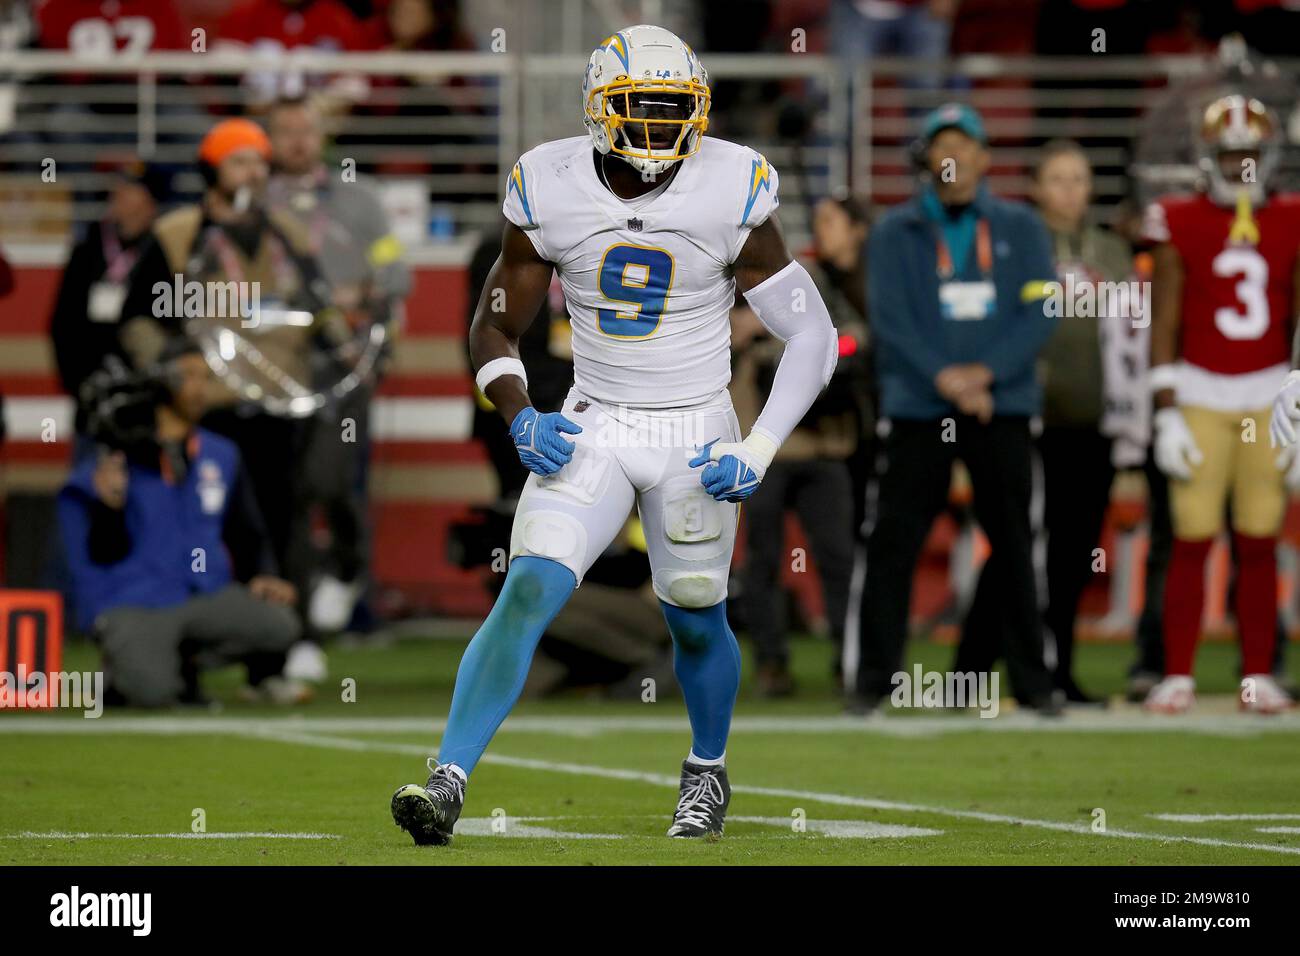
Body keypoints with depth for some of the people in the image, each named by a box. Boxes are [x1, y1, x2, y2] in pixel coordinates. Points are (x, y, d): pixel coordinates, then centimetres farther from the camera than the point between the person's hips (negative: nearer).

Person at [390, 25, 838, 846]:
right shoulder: (553, 192, -8)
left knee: (697, 624, 11)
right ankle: (448, 782, -21)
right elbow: (495, 328, 5)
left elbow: (812, 335, -7)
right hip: (591, 430, 1)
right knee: (527, 593, -16)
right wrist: (521, 419, -13)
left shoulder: (731, 197, -13)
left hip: (694, 436, -1)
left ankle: (708, 772, 40)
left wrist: (759, 453, -16)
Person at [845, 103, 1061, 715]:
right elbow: (890, 319, -2)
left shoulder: (1020, 228, 10)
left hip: (1002, 405, 1)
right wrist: (948, 382, -13)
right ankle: (872, 677, 0)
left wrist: (984, 372, -12)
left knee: (1013, 546, 2)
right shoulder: (895, 233, 7)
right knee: (892, 543, -5)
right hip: (917, 406, -1)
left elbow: (1041, 313, 1)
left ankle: (1032, 679, 9)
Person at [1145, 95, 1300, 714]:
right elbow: (1164, 323, 1)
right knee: (1192, 541, -5)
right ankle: (1176, 677, 1)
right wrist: (1166, 413, -5)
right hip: (1200, 395, -2)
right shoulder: (1180, 223, 0)